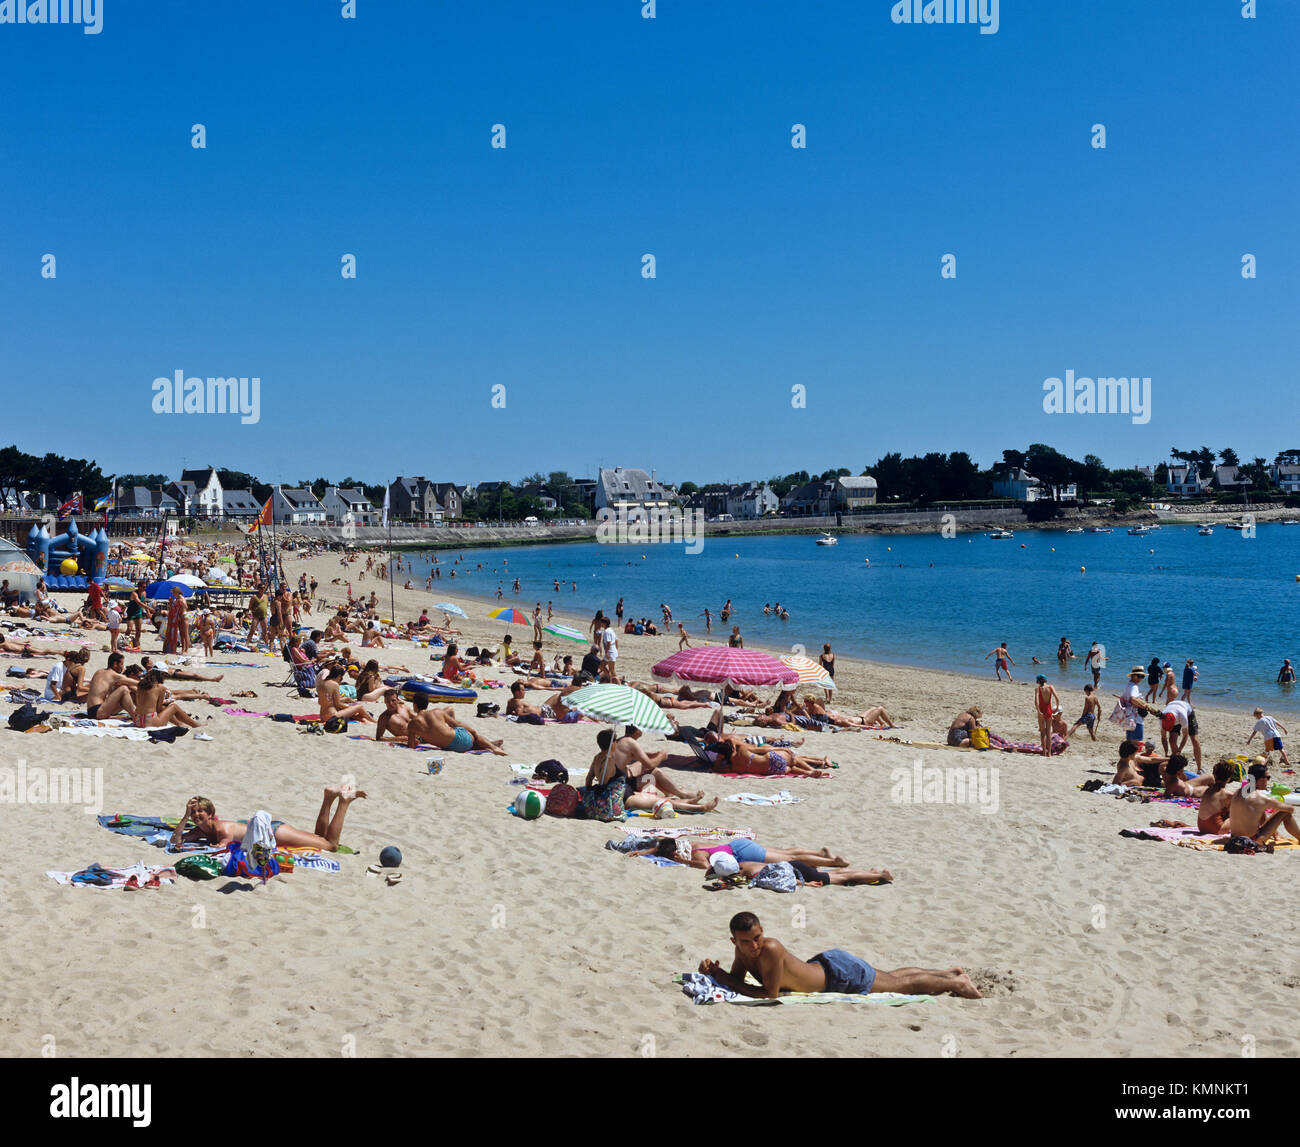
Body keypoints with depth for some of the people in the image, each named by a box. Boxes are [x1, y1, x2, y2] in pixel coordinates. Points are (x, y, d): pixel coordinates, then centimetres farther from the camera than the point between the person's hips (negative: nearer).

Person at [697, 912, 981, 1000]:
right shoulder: (743, 949, -15)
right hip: (822, 963, 8)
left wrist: (724, 979, -32)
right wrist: (713, 970, -20)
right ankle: (948, 972, 47)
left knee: (901, 984, 14)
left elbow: (770, 995, -35)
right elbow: (736, 978, 1)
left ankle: (955, 982, 35)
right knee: (892, 977, 28)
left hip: (844, 975, -8)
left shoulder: (771, 949, -38)